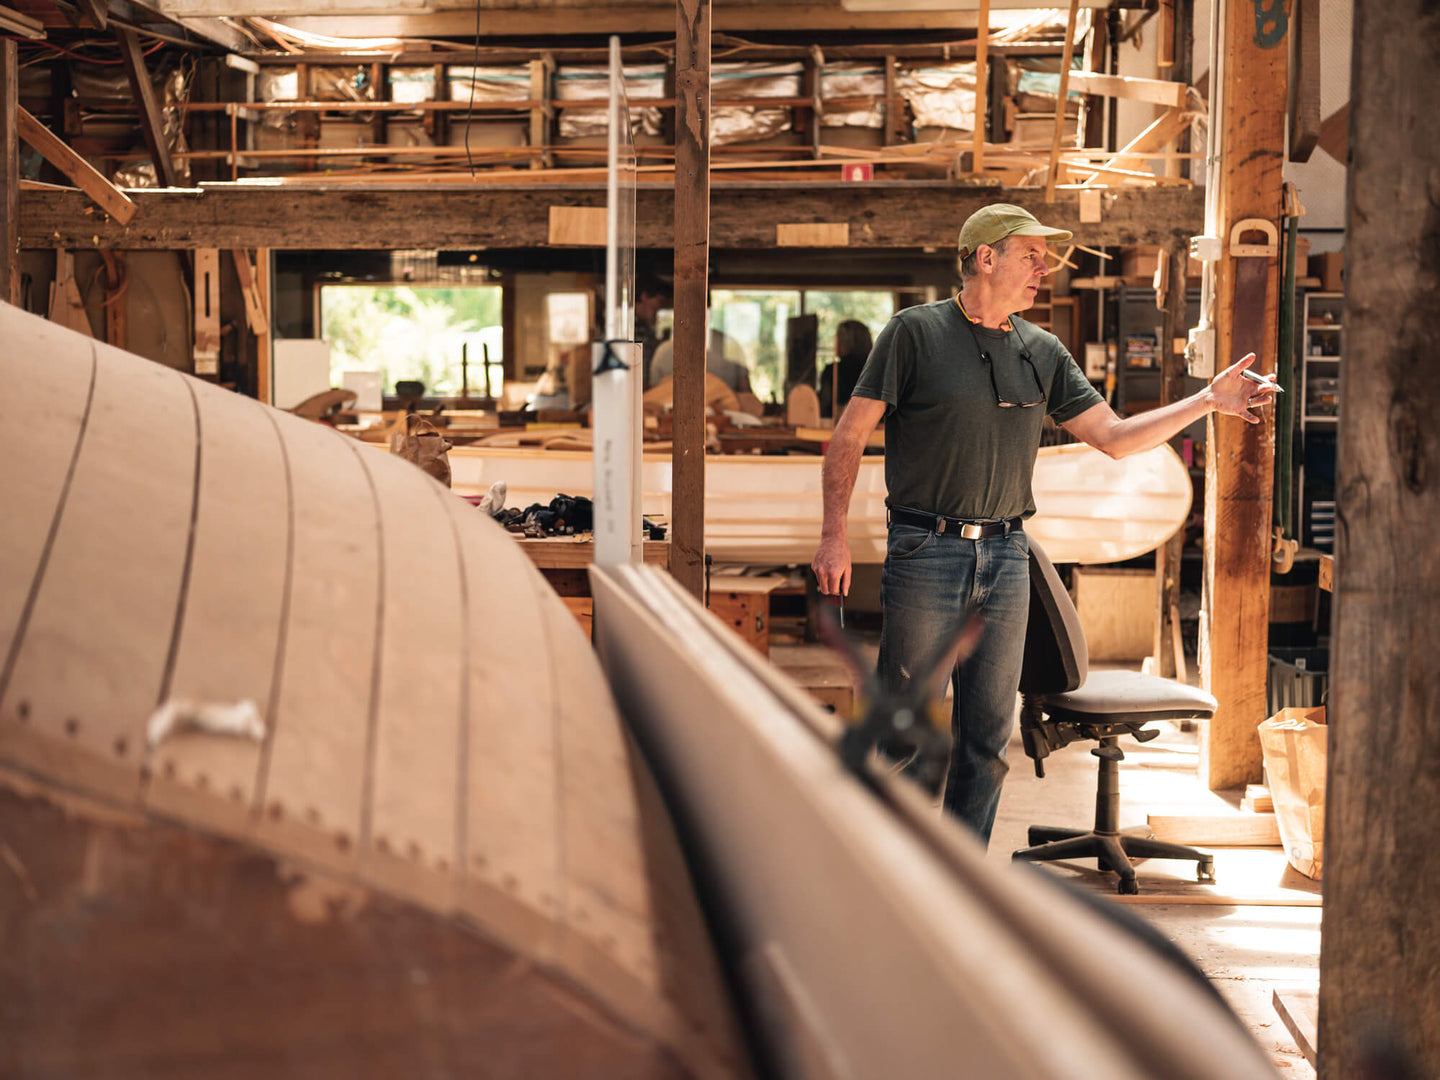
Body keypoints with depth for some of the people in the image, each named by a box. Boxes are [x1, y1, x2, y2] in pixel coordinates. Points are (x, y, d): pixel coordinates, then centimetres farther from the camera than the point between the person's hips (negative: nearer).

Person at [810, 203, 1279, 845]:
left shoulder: (1043, 352, 11)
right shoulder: (916, 332, -2)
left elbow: (1114, 437, 11)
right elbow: (850, 436, -2)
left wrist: (1208, 401, 2)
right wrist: (834, 537, -9)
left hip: (1006, 557, 5)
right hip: (925, 555, -4)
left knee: (987, 735, 8)